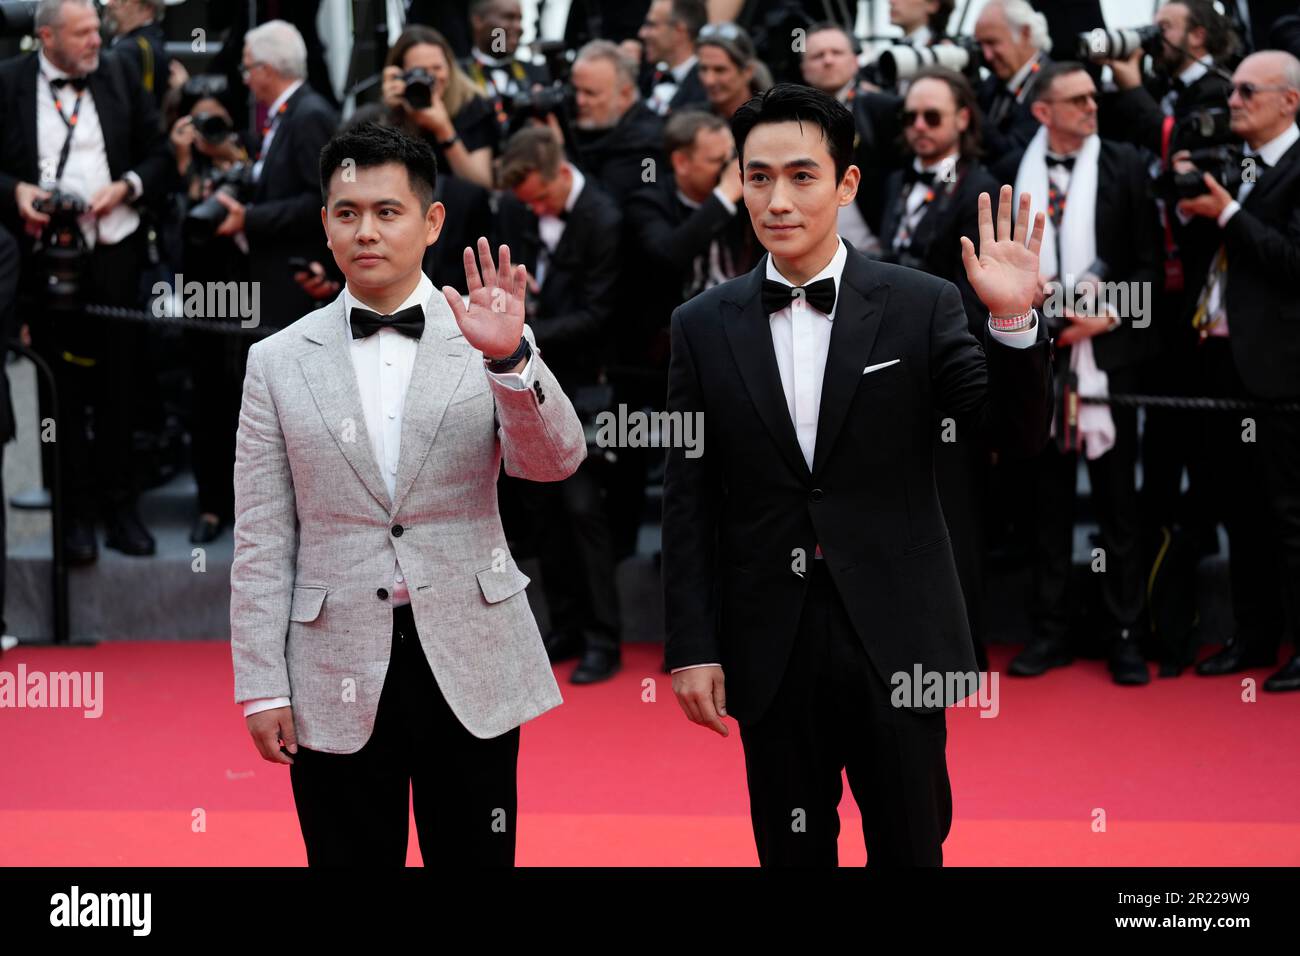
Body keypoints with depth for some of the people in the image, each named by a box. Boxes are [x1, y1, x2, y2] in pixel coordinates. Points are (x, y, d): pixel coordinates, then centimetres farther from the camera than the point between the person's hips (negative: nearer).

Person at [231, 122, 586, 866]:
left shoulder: (488, 338, 2)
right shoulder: (279, 362, 4)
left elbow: (555, 462, -11)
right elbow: (263, 541, 4)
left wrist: (510, 358, -28)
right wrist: (262, 685, -1)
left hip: (468, 661, 0)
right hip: (338, 677, 1)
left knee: (475, 857, 7)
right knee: (350, 857, 8)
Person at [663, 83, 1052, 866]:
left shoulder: (920, 305, -2)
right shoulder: (706, 325, 3)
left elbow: (1019, 437, -6)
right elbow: (689, 502, 4)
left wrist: (1014, 321, -22)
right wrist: (692, 648, 0)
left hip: (894, 638, -1)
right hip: (771, 648, 1)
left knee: (911, 847, 8)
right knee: (793, 852, 11)